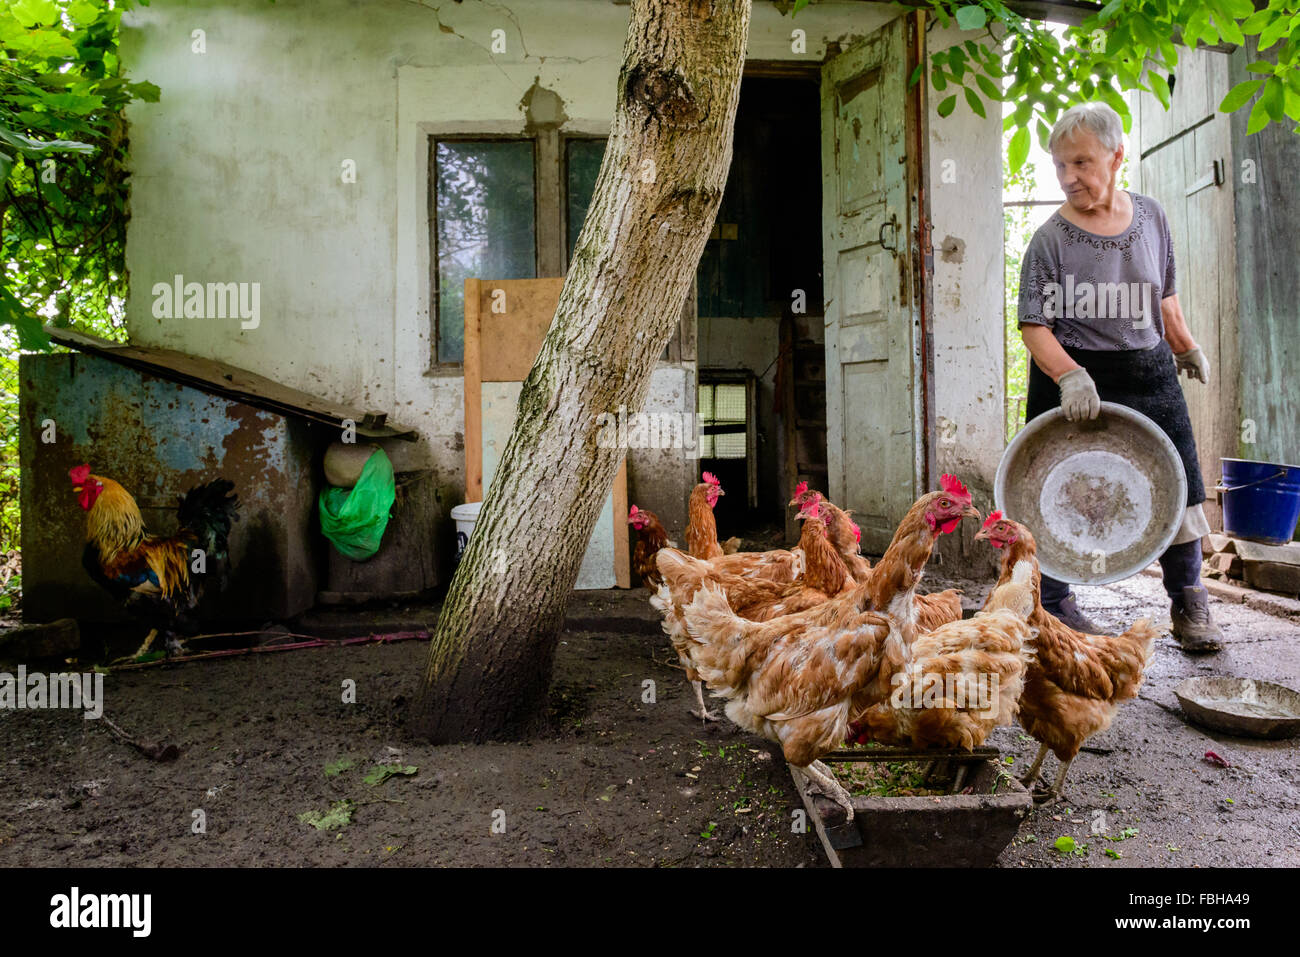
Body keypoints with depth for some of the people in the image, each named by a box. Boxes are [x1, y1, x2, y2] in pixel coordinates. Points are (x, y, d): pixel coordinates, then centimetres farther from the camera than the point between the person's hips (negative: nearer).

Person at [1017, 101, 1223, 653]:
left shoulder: (1150, 215, 5)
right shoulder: (1050, 239, -10)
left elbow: (1163, 294, 19)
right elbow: (1034, 326, -14)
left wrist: (1187, 347, 23)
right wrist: (1069, 375, -28)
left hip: (1149, 372, 5)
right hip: (1074, 380, -4)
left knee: (1177, 488, 8)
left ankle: (1189, 607, 24)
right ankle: (1054, 605, 16)